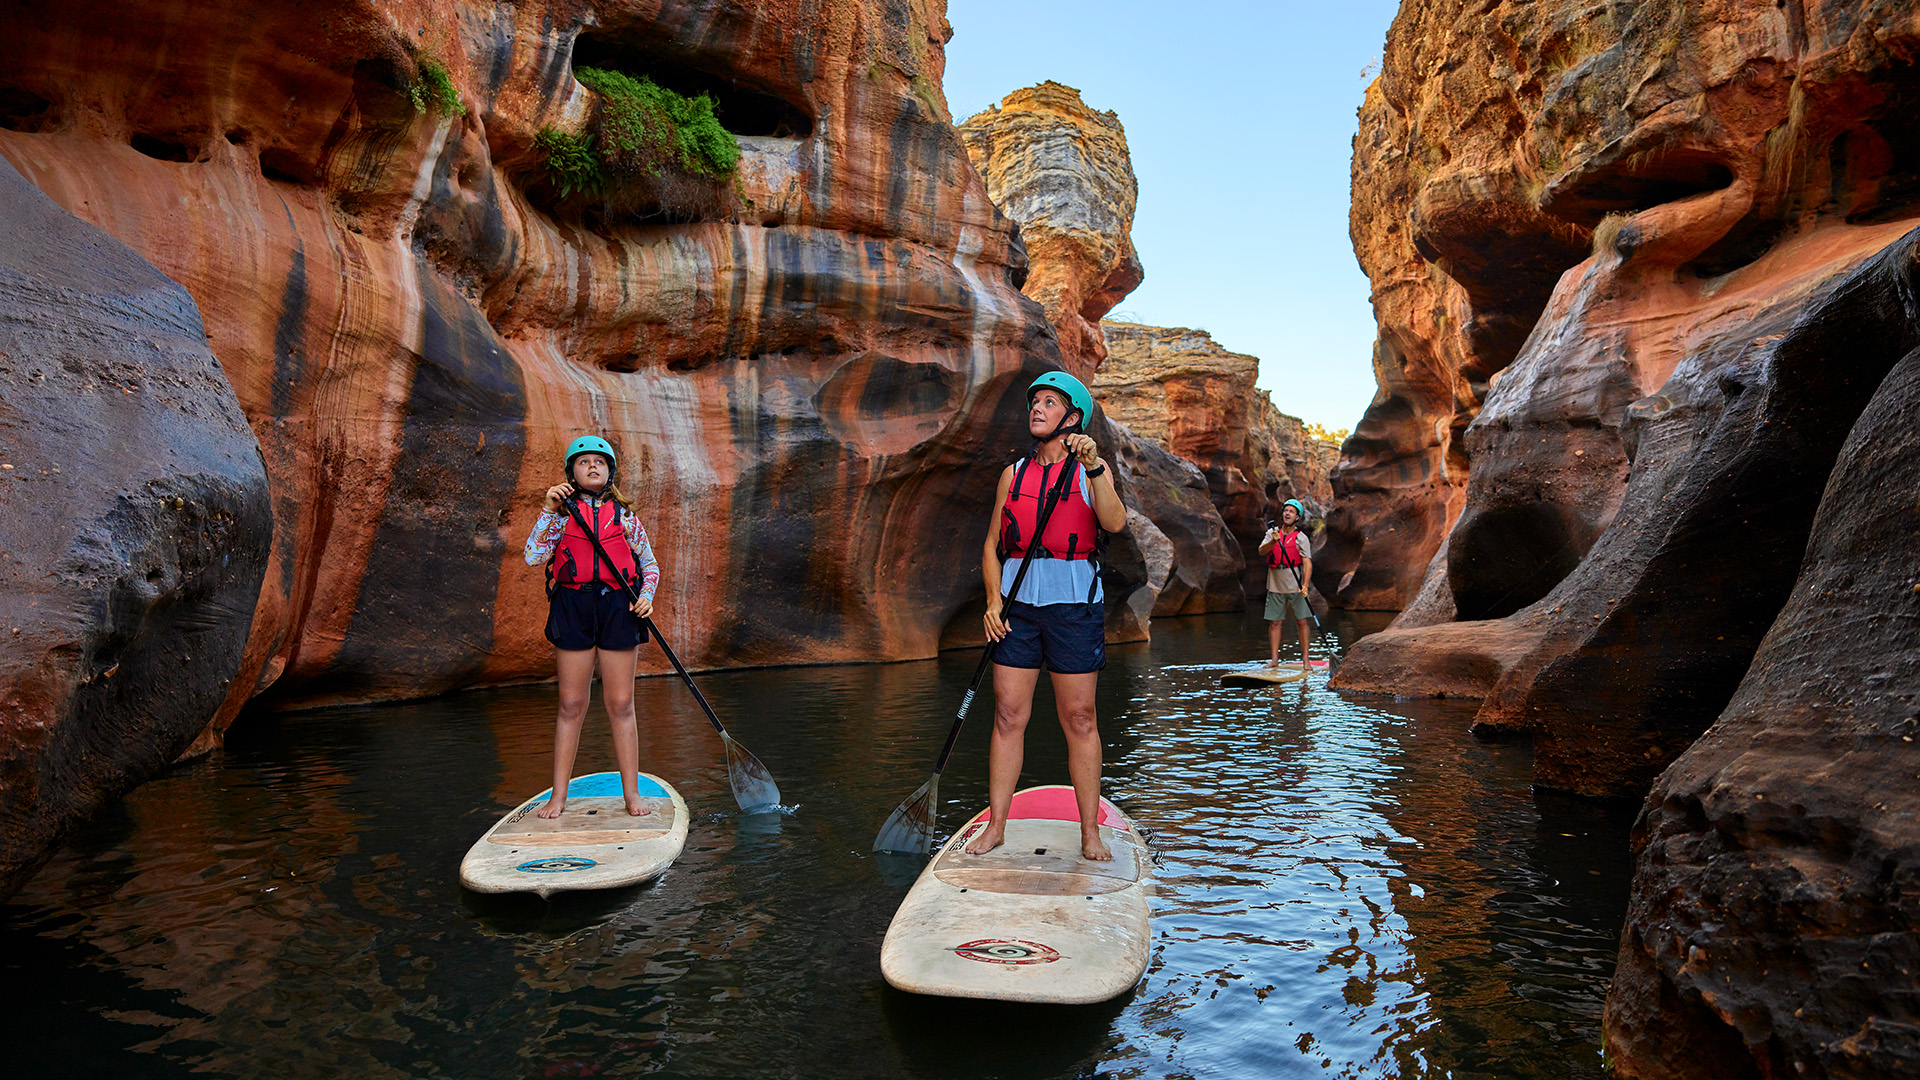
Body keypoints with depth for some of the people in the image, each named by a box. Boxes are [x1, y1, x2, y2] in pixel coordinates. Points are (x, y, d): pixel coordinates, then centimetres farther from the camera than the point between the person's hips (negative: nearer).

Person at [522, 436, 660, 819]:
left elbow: (650, 564, 17)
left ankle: (632, 793, 9)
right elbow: (533, 557, -5)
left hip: (618, 608, 1)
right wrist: (550, 509, -10)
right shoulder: (560, 512, 9)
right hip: (572, 606, -1)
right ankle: (558, 796, 11)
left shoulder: (625, 516, 13)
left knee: (621, 705, 2)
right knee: (571, 705, 2)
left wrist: (646, 595, -2)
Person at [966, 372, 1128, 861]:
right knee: (1008, 715, 3)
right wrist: (994, 600, -1)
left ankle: (1090, 831, 11)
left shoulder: (1091, 470, 3)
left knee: (1079, 719, 2)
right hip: (1017, 605, 3)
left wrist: (1094, 466, -28)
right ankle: (995, 826, 12)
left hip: (1073, 605, -3)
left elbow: (1114, 522, -16)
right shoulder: (1013, 474, 11)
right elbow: (992, 545, 12)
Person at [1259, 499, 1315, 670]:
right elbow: (1261, 551, -9)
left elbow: (1307, 563, -11)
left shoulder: (1301, 538, -4)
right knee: (1274, 622, 3)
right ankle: (1274, 659, 8)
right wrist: (1273, 542, -29)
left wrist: (1305, 585, -25)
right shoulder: (1272, 532, 5)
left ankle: (1305, 659, 6)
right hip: (1275, 585, 2)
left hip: (1295, 586, -2)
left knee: (1301, 621, -1)